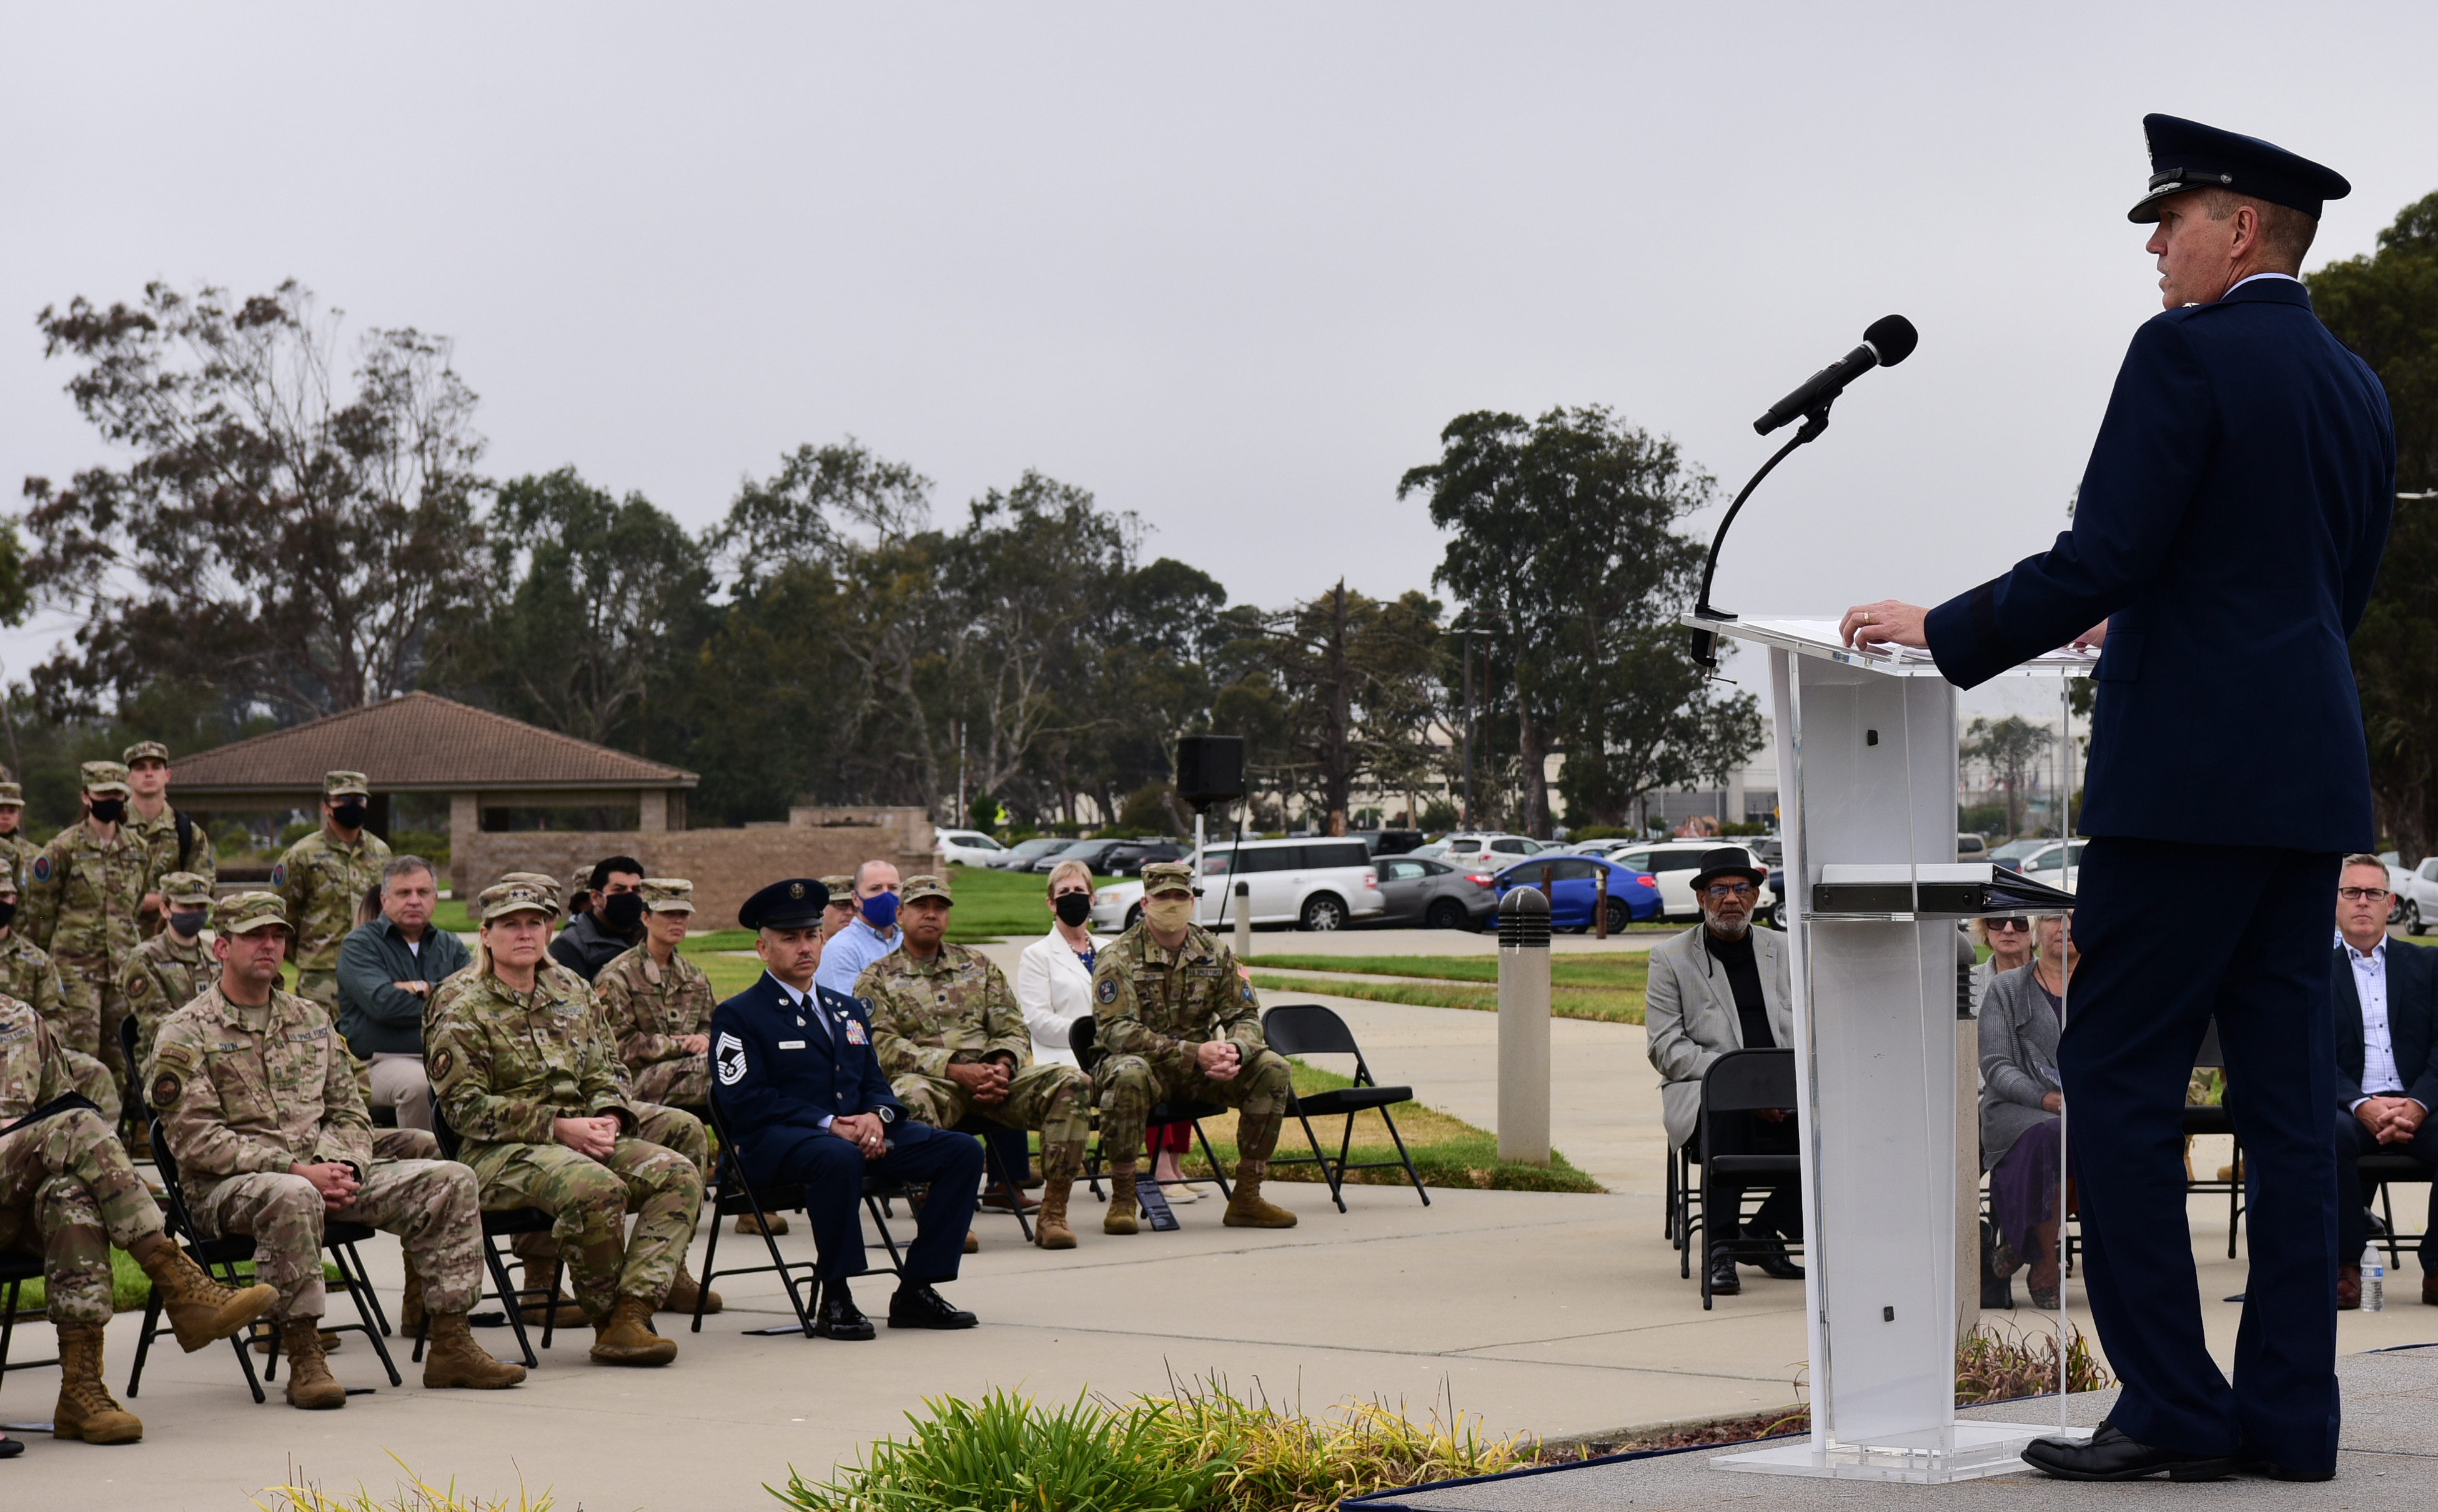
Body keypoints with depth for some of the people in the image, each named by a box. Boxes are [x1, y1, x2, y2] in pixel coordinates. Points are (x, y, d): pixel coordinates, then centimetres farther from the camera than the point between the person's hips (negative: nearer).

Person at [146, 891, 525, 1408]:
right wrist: (295, 1169, -19)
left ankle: (450, 1345, -7)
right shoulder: (187, 1033, -2)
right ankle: (304, 1360, -32)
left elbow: (349, 1112, 18)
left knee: (449, 1181, -9)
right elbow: (197, 1141, -12)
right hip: (228, 1187, -6)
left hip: (320, 1172, 6)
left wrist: (344, 1168, -6)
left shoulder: (310, 1019, 18)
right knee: (291, 1196, -42)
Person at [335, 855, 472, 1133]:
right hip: (383, 1061, -4)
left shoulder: (451, 946, 21)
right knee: (419, 1084, -37)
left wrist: (423, 989, -6)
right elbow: (382, 1003, -11)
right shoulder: (360, 944, 7)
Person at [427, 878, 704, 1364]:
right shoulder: (462, 1011, -3)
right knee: (598, 1188, -36)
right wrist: (558, 1127, -17)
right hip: (500, 1153, -7)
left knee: (679, 1174, -17)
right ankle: (607, 1323, -17)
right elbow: (466, 1108, -10)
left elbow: (605, 1070, 20)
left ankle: (632, 1313, -27)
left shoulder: (571, 991, 17)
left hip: (581, 1139, 7)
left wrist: (608, 1119, -5)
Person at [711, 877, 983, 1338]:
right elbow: (747, 1102, -9)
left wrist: (875, 1116, -6)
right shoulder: (737, 1016, 2)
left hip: (858, 1132, 7)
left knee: (963, 1152, -12)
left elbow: (875, 1083, 20)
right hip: (776, 1143, -7)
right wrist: (830, 1125, -19)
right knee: (838, 1158, -41)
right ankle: (836, 1300, -28)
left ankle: (916, 1290, -11)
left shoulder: (848, 1011, 24)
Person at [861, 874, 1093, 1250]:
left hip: (993, 1077, 4)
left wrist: (1003, 1067, -8)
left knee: (1072, 1082, -23)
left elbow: (1013, 1030, 17)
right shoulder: (877, 979, 12)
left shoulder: (977, 964, 24)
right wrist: (956, 1070, -15)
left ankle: (1053, 1211, -24)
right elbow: (884, 1048, -4)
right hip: (932, 1081, -3)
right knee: (910, 1095, -42)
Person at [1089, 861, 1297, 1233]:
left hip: (1199, 1072, 5)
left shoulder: (1216, 953, 4)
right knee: (1129, 1074, -39)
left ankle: (1247, 1198, -10)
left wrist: (1233, 1052, -23)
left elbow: (1246, 1017, 4)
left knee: (1271, 1068, -16)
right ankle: (1121, 1199, -24)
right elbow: (1116, 1030, -21)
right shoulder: (1118, 958, -10)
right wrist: (1195, 1054, -30)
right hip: (1142, 1061, -5)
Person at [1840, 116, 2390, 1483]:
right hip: (2313, 779, 8)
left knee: (2121, 1078, -3)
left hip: (2191, 777, -8)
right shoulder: (2359, 392, 17)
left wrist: (1941, 633, -4)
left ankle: (2172, 1404, -6)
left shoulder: (2187, 355, -8)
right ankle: (2290, 1411, 8)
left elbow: (2100, 561, -15)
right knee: (2289, 1095, 7)